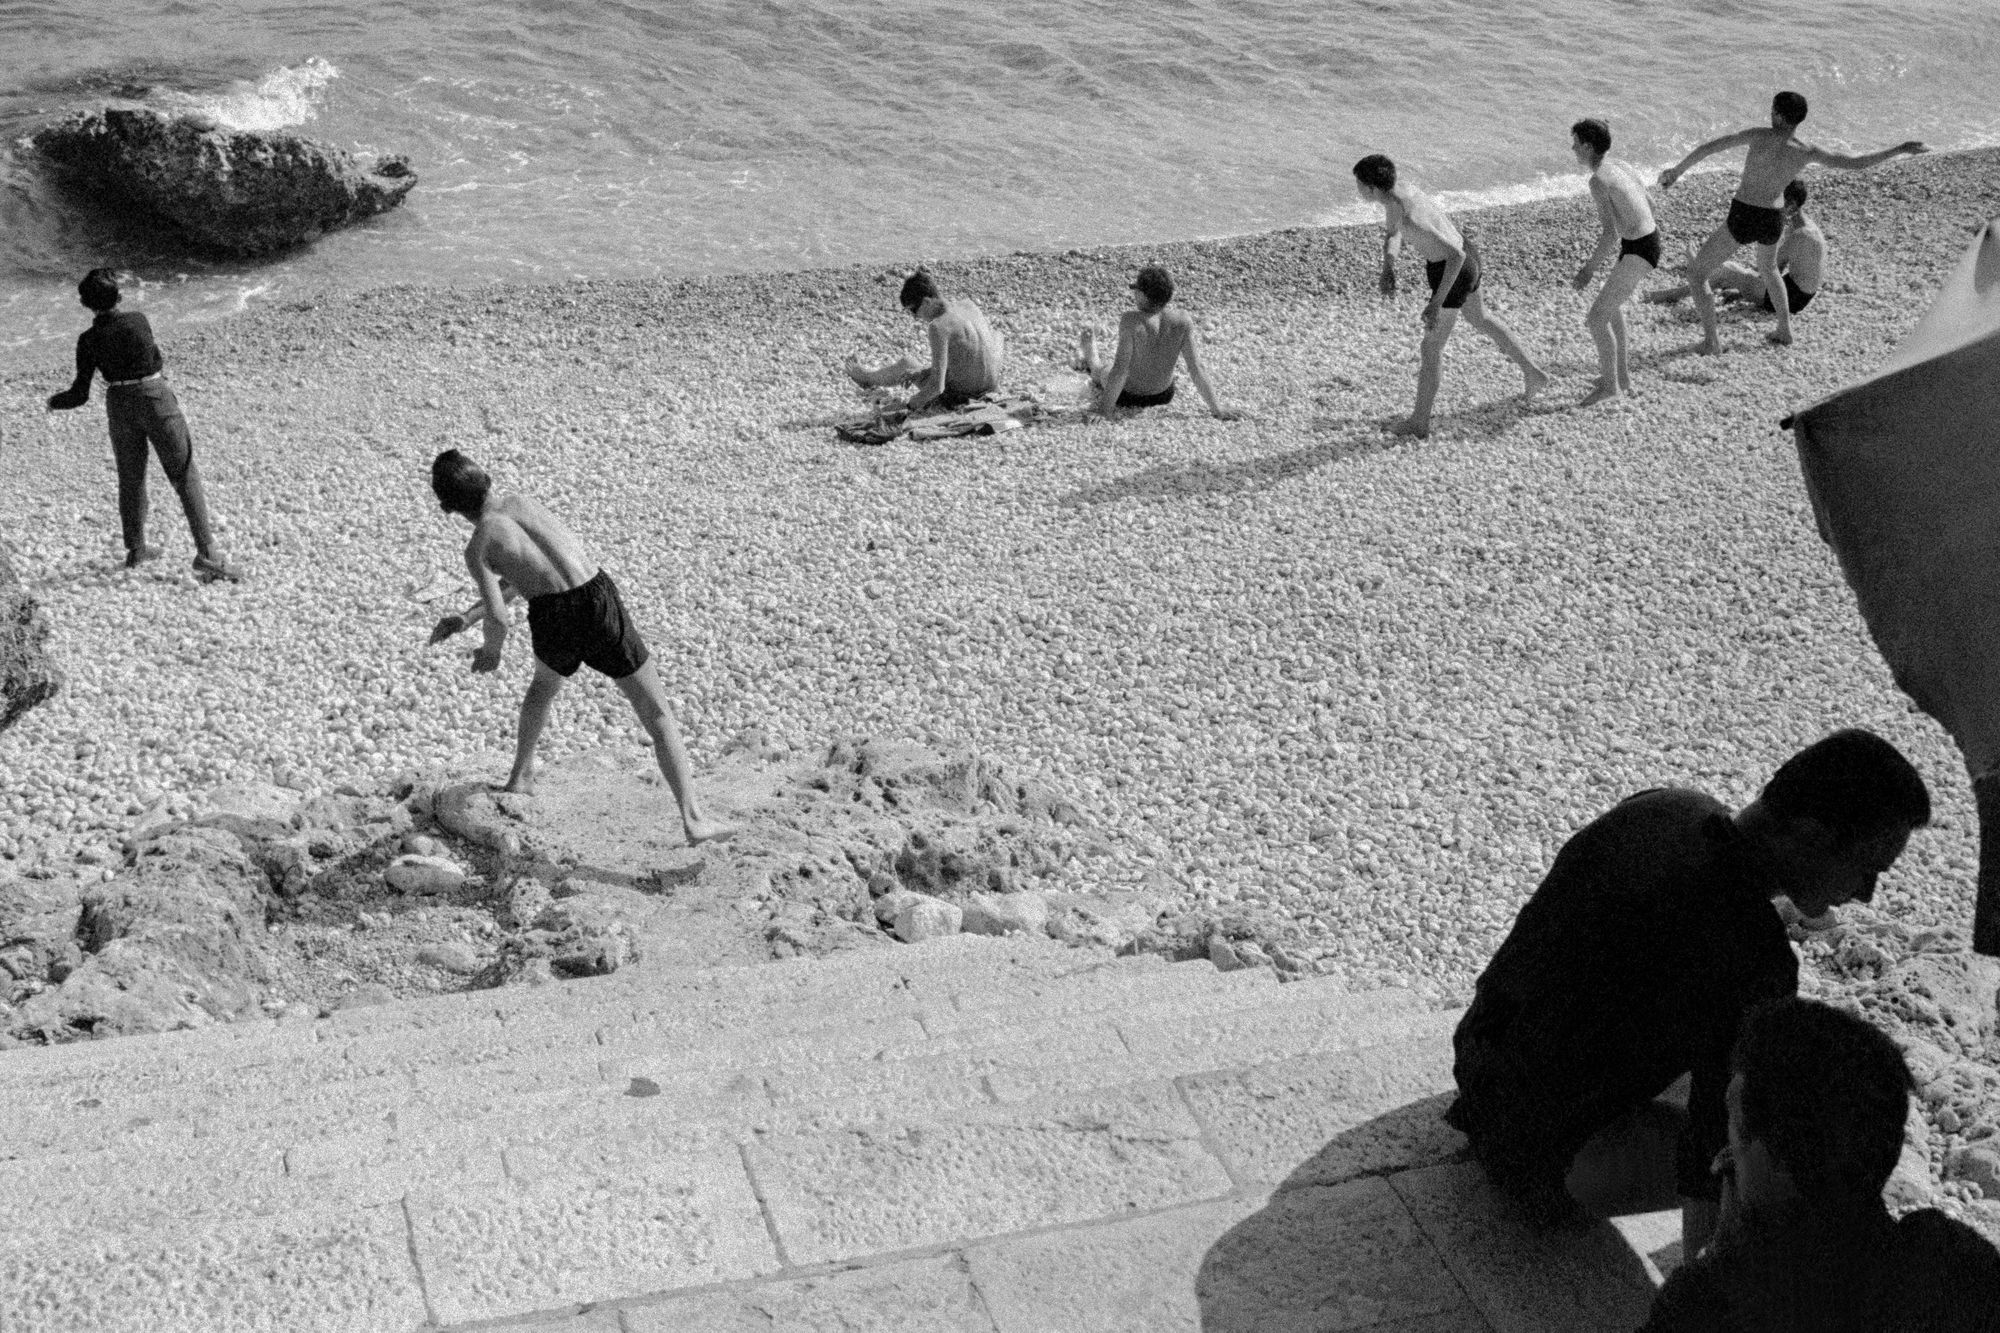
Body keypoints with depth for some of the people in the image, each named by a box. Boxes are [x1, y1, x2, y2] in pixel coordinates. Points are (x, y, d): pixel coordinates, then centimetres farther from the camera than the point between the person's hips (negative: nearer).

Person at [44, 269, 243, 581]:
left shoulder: (88, 340, -6)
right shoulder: (138, 320, -11)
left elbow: (80, 395, -3)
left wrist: (56, 402, 17)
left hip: (120, 407, 3)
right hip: (157, 401, -3)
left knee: (130, 477, 22)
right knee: (186, 476, 0)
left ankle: (136, 549, 32)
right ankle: (206, 553, -9)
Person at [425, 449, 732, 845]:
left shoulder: (476, 550, 3)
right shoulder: (521, 502, 15)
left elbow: (498, 619, -7)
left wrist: (491, 654, 15)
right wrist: (467, 617, 24)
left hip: (552, 621, 0)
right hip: (599, 602, 0)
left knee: (544, 683, 38)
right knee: (657, 714, 5)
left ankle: (521, 777, 45)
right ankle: (692, 816, -6)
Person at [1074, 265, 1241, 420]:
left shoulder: (1131, 321, -32)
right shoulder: (1182, 320, -21)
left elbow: (1120, 370, -30)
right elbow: (1196, 368, -18)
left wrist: (1107, 406, -21)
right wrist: (1216, 408, -12)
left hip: (1127, 396, -3)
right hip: (1164, 395, 3)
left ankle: (1092, 361, 65)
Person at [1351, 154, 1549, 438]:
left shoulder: (1410, 219, -36)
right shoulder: (1401, 192, -5)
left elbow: (1455, 255, -35)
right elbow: (1392, 234, 15)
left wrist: (1437, 302, -32)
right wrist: (1388, 268, -3)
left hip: (1454, 276, -9)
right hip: (1467, 258, 9)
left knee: (1431, 349, 8)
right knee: (1480, 319, 34)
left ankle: (1419, 422, 23)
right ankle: (1533, 372, 45)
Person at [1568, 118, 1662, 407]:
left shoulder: (1599, 180, -20)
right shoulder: (1621, 166, 10)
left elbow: (1610, 234, -25)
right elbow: (1648, 208, 20)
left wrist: (1590, 268, -16)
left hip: (1638, 252, -10)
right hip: (1649, 240, 10)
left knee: (1596, 318, -7)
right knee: (1611, 305, 27)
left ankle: (1609, 384, 2)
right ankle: (1622, 373, 36)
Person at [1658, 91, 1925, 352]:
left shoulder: (1761, 137, -17)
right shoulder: (1806, 152, -8)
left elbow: (1709, 147, -16)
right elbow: (1856, 163, -3)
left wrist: (1678, 170, -4)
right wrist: (1901, 149, 9)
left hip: (1743, 218, -5)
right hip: (1774, 221, 5)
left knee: (1697, 272, 9)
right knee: (1768, 268, 37)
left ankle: (1711, 340, 3)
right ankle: (1785, 329, 41)